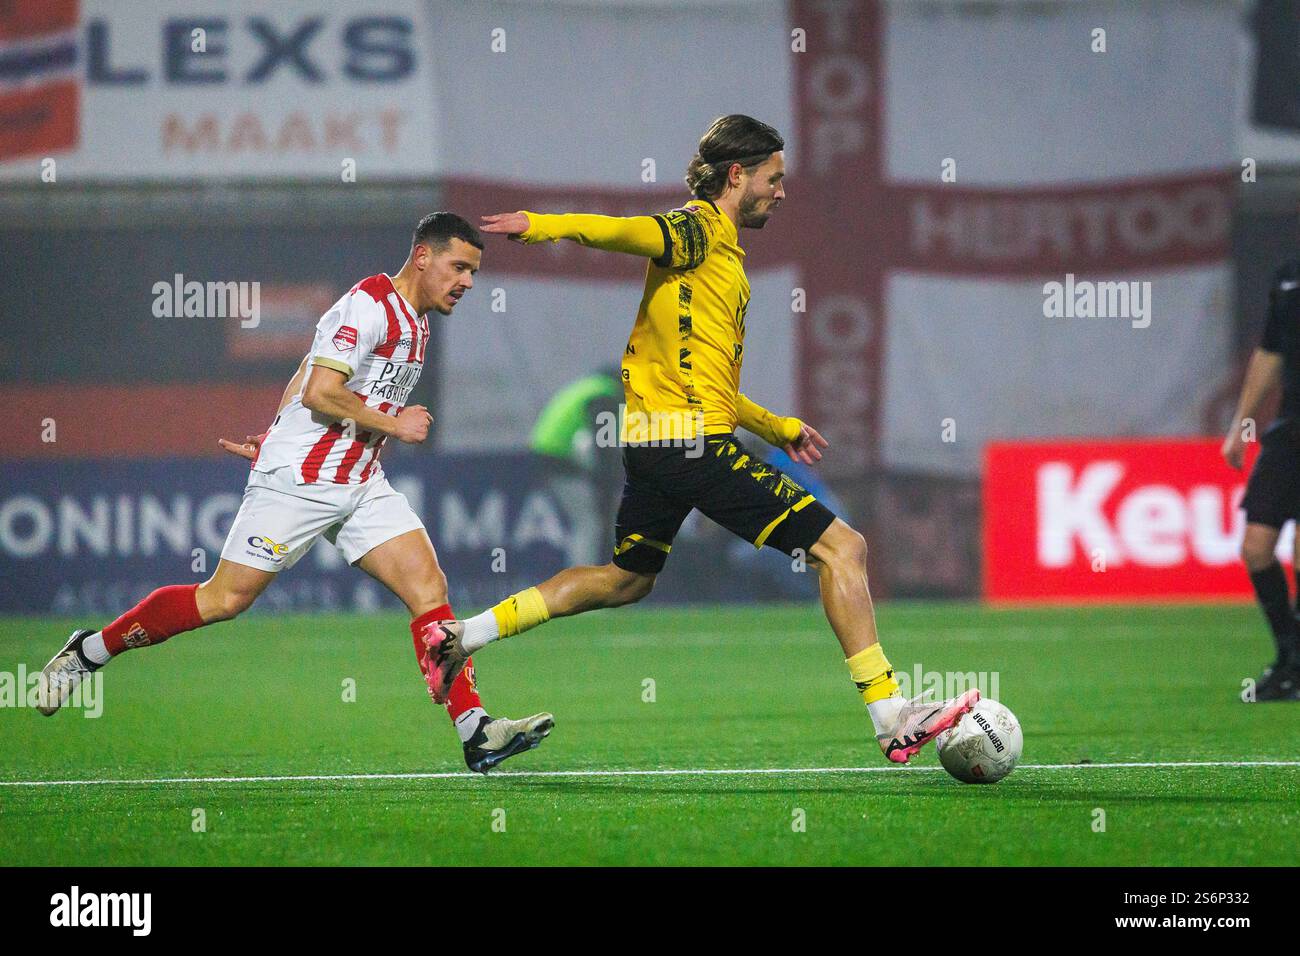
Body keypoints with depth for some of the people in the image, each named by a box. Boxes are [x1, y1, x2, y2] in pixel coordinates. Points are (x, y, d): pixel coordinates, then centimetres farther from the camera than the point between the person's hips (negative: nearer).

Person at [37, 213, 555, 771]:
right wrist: (394, 425, -14)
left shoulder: (413, 323, 15)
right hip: (298, 479, -8)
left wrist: (277, 441, 24)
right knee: (224, 600, -4)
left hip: (361, 484, 8)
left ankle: (475, 732, -11)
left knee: (429, 588, -7)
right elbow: (319, 393, -22)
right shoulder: (369, 305, -15)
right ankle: (90, 651, 13)